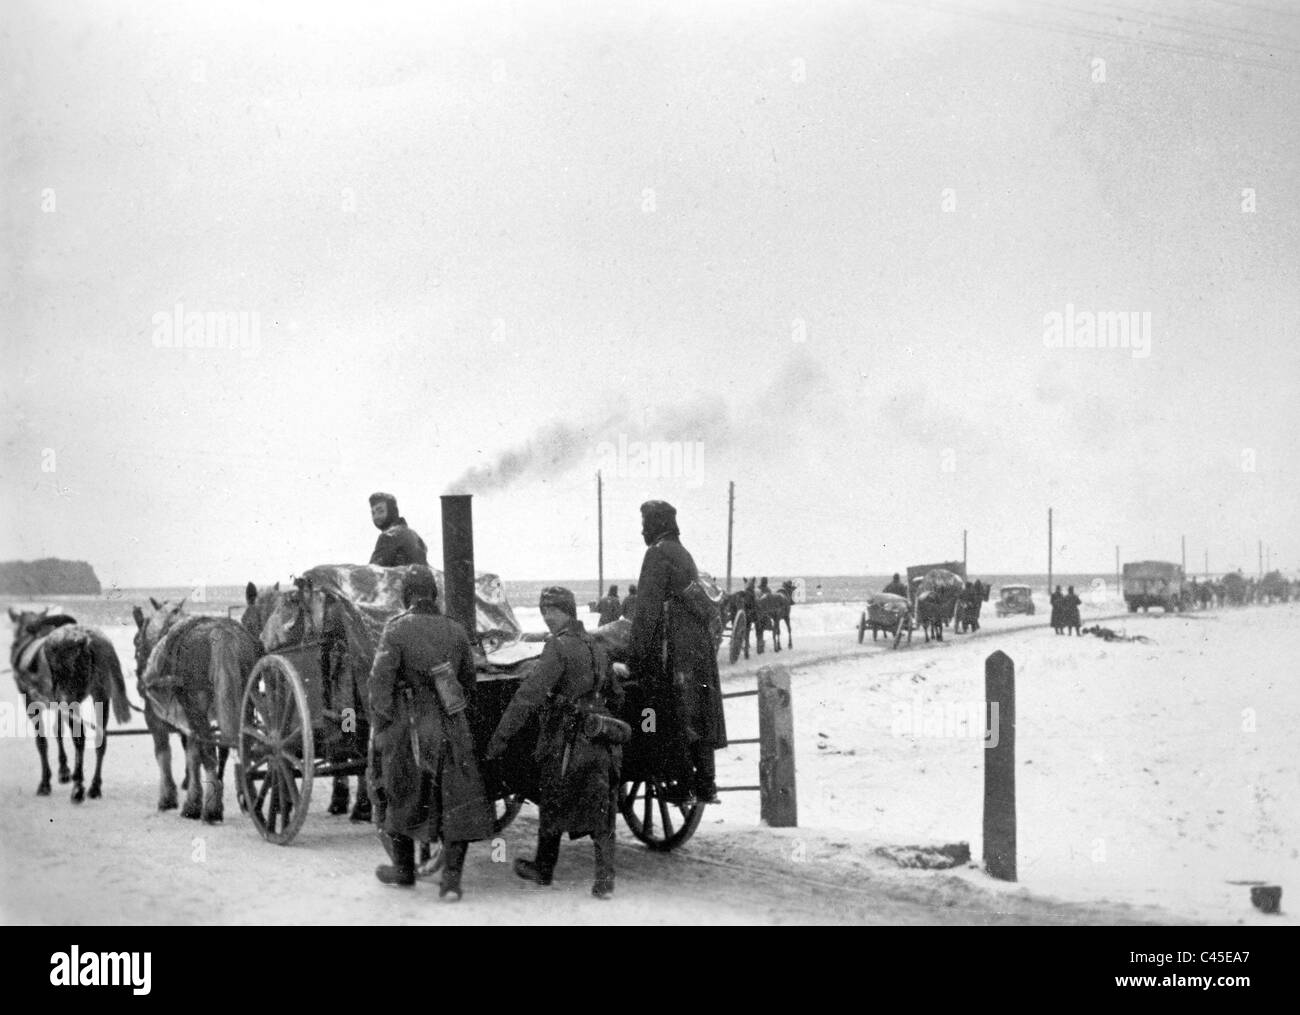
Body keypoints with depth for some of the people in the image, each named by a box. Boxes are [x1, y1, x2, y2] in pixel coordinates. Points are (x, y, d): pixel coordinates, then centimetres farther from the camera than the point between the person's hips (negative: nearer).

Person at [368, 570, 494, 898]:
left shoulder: (396, 630, -8)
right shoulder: (455, 630, 4)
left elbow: (380, 681, -12)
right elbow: (469, 683, 11)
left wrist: (380, 727, -2)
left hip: (411, 728, -2)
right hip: (452, 729, 2)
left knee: (402, 798, 16)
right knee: (458, 803, 5)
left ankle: (403, 869, 30)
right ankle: (451, 878, -1)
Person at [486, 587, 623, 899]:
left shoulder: (559, 646, -14)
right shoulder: (596, 647, 11)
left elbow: (529, 694, -22)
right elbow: (616, 696, 22)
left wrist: (501, 736, -22)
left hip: (567, 743, -6)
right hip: (602, 744, 6)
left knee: (553, 807, 11)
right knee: (600, 811, 8)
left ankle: (543, 868, 25)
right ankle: (604, 877, 0)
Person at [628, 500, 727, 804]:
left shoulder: (658, 554, -8)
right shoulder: (684, 554, 21)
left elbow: (648, 608, -14)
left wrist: (637, 653, -15)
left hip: (677, 651, -9)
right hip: (701, 647, 9)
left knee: (684, 721, -7)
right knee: (702, 720, 11)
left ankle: (685, 786, -7)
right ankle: (706, 786, 15)